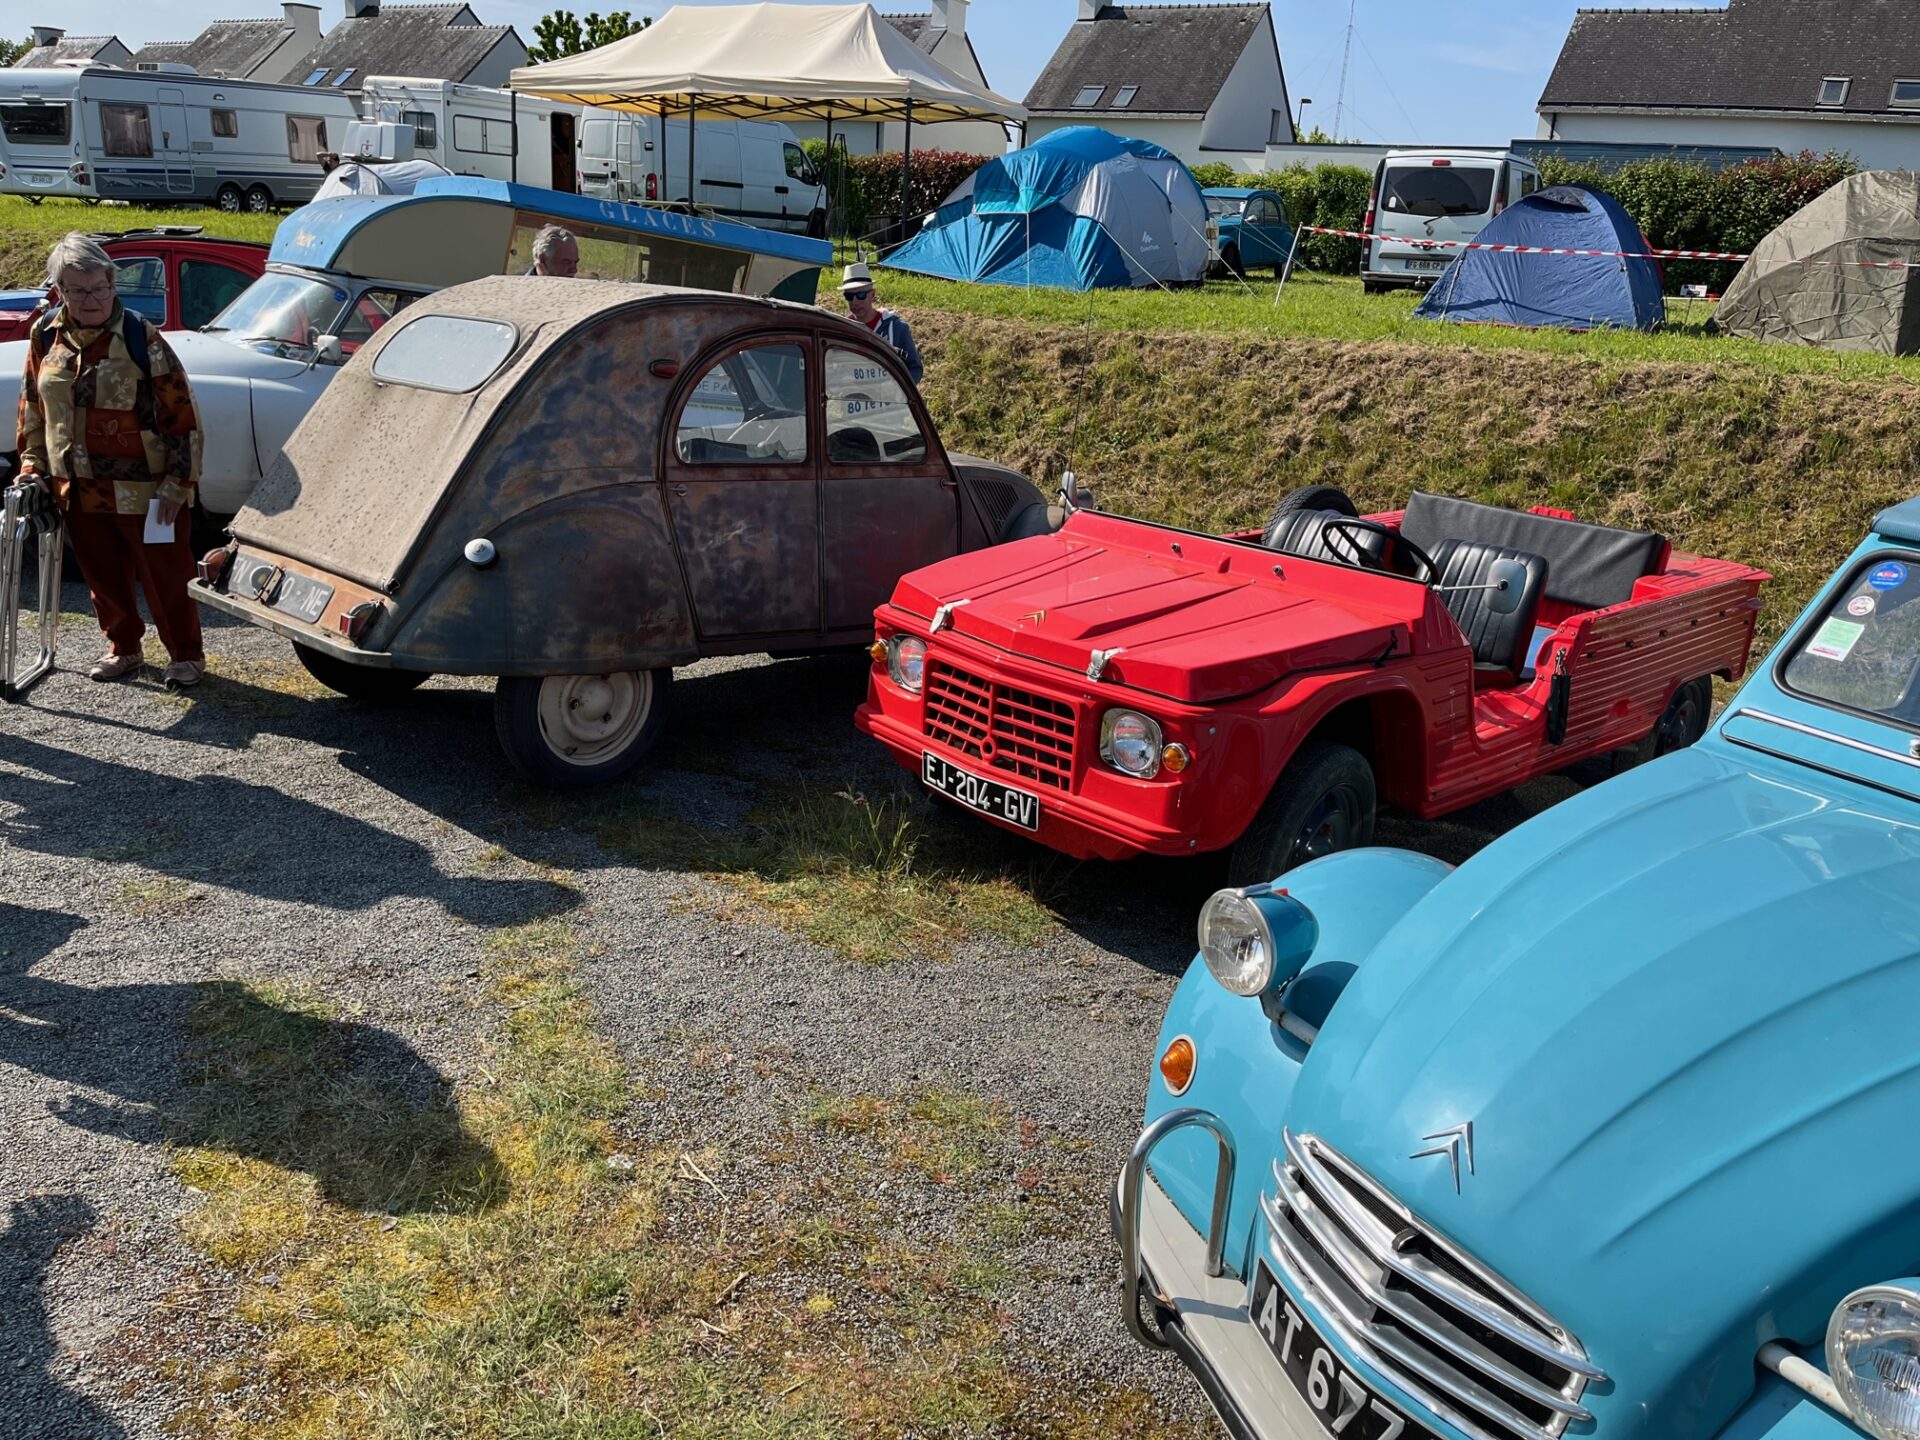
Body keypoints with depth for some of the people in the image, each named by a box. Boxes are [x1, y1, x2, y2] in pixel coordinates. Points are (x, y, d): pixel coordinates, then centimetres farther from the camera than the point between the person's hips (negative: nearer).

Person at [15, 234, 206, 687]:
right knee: (103, 575, 15)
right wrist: (33, 463, 9)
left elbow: (180, 411, -12)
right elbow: (32, 405, 15)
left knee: (166, 575, 3)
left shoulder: (139, 336, -11)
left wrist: (178, 482, -14)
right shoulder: (45, 335, 4)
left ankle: (186, 654, 18)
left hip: (145, 490, -5)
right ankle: (123, 647, 33)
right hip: (79, 490, 5)